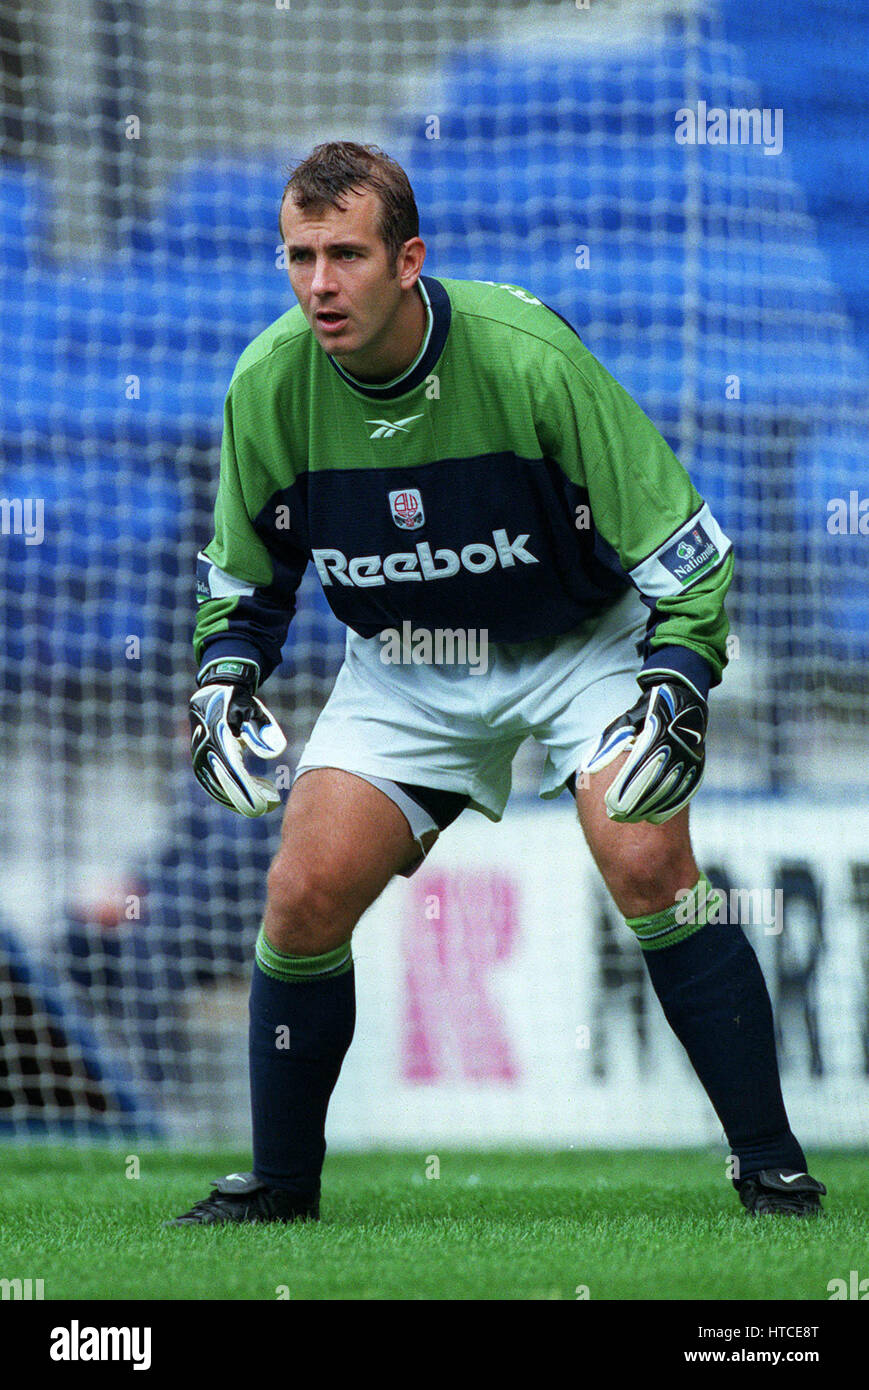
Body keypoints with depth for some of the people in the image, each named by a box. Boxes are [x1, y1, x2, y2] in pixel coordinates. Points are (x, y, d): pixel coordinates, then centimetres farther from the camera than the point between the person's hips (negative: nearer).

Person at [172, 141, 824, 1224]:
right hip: (403, 673, 3)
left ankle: (771, 1168, -12)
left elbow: (683, 542, -19)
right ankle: (280, 1179, 11)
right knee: (303, 896, -10)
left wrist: (675, 686, -30)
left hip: (583, 644, -3)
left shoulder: (523, 354, -27)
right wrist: (225, 680, -9)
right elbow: (243, 569, 6)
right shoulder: (268, 385, -16)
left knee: (649, 868, -24)